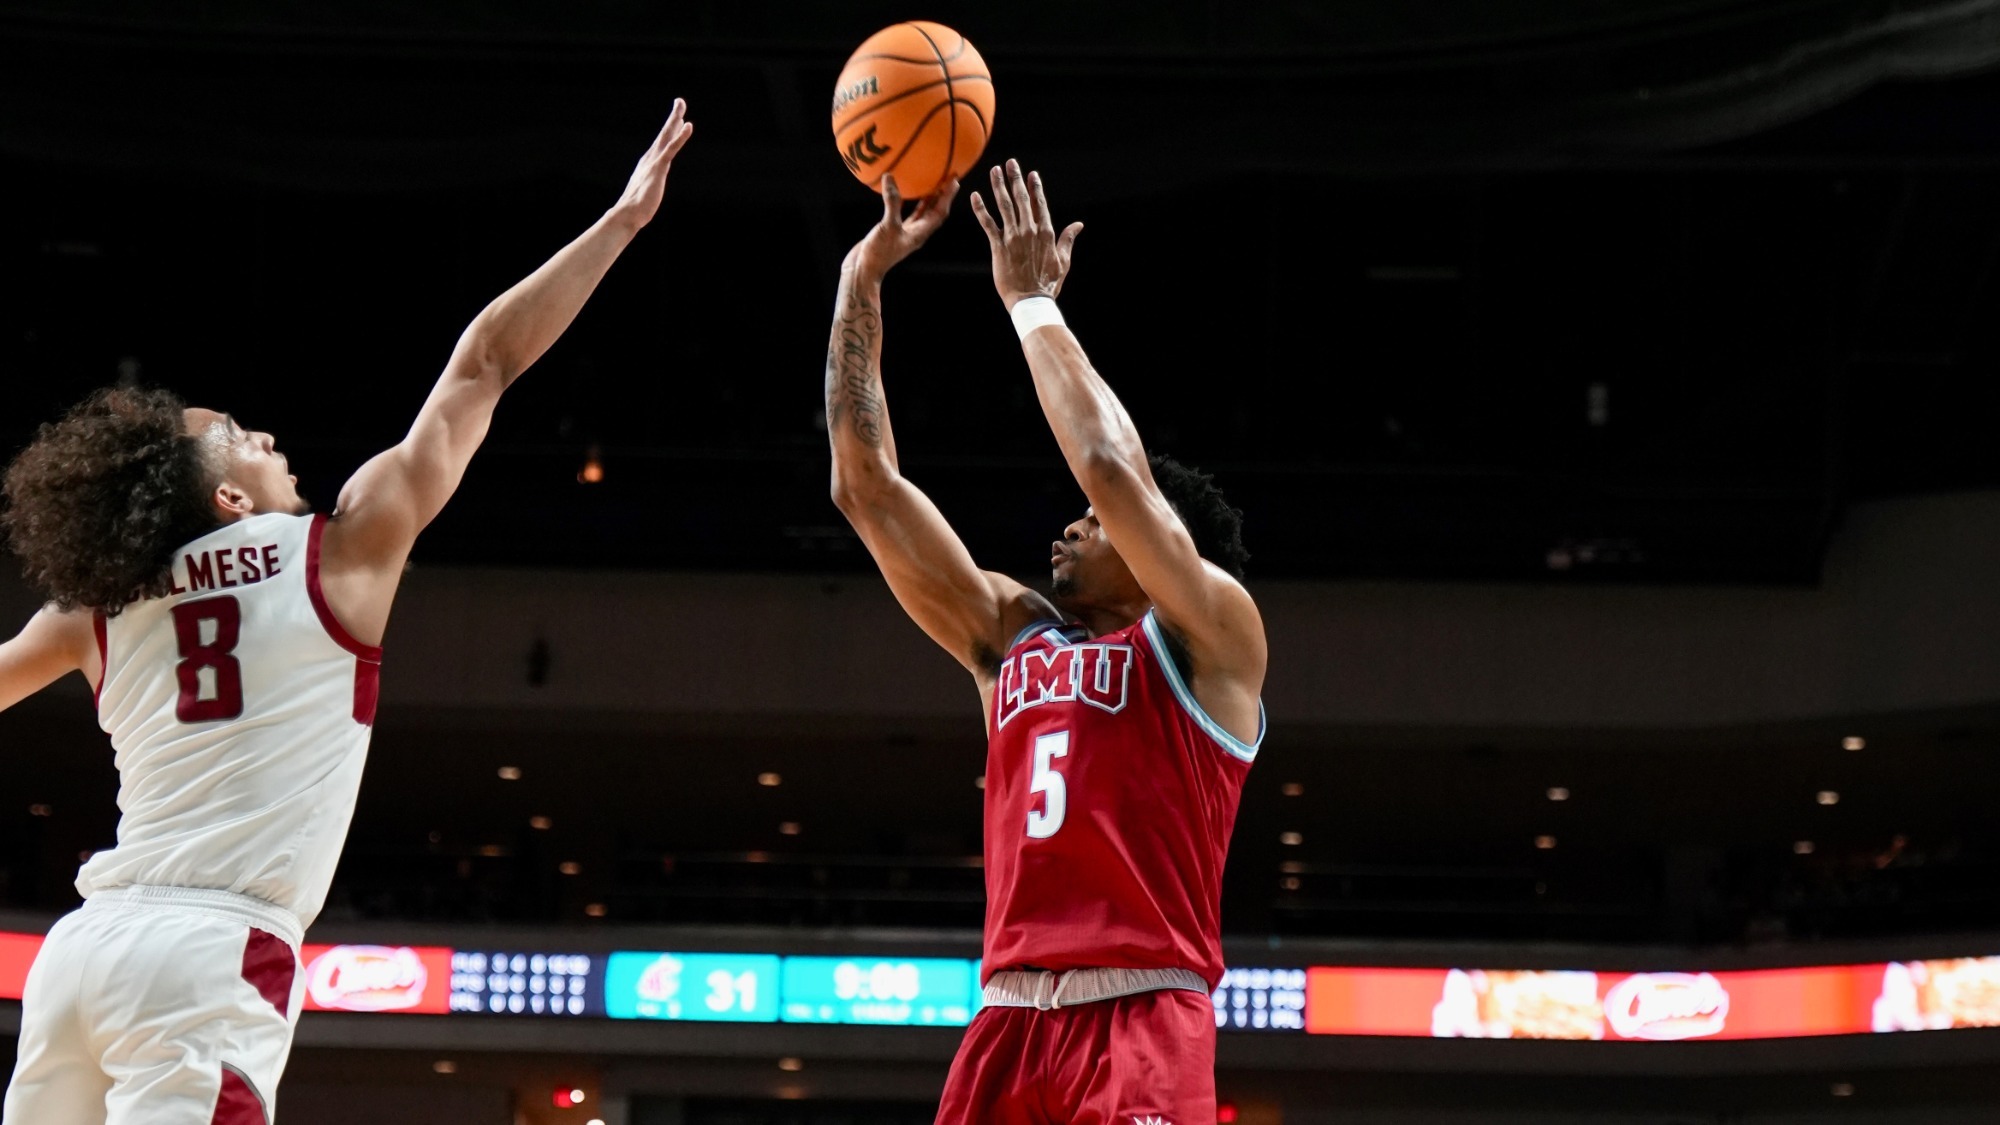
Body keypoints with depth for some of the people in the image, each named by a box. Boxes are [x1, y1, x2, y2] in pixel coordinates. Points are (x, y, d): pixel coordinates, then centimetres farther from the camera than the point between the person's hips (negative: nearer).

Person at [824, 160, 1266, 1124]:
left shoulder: (1209, 639, 5)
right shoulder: (1009, 637, 21)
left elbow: (1111, 467, -11)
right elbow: (866, 483, 17)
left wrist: (1032, 302, 0)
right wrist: (864, 274, 14)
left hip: (1141, 1020, -6)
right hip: (1011, 1021, 6)